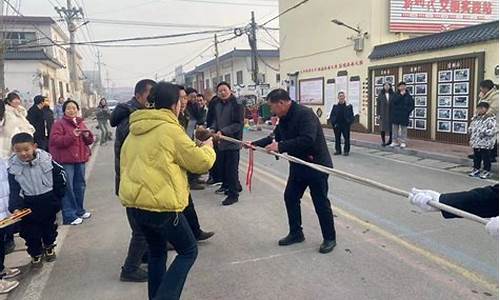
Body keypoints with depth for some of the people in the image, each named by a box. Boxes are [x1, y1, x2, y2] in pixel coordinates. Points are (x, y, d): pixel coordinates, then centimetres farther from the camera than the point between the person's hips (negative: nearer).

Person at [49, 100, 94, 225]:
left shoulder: (81, 123, 15)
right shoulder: (59, 124, -4)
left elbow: (89, 141, 18)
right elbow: (55, 141, -15)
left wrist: (87, 135, -5)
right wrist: (72, 136, -23)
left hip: (80, 159, 6)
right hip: (66, 161, -6)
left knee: (80, 186, 13)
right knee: (68, 188, -7)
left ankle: (79, 210, 27)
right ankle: (69, 216, -2)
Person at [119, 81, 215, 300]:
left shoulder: (136, 130, 12)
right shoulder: (170, 129, -13)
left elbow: (125, 163, 19)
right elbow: (200, 162, -8)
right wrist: (207, 148, 13)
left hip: (135, 202, 8)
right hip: (160, 204, -8)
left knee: (157, 251, 23)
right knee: (188, 251, 7)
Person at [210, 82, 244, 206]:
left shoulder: (237, 104, -13)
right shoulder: (217, 104, 9)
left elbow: (238, 124, -18)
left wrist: (223, 131, -24)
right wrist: (213, 129, 1)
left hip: (232, 142, -7)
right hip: (220, 141, 7)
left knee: (231, 169, -2)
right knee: (222, 166, 16)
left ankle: (233, 194, 9)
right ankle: (227, 185, 37)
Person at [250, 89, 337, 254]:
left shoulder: (304, 114, -24)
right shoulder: (284, 118, 4)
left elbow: (307, 140, -36)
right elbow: (275, 137, 17)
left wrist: (280, 147, -34)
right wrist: (256, 144, 9)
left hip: (316, 165, -9)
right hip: (298, 166, 9)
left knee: (321, 202, 1)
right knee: (290, 197, 11)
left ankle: (330, 238, 18)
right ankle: (296, 233, 27)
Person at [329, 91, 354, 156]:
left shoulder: (349, 106, 0)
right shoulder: (335, 106, 6)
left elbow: (352, 116, 2)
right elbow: (331, 116, 8)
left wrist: (349, 123, -11)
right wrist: (333, 123, -4)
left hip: (346, 126, -2)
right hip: (337, 126, 2)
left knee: (346, 139, 3)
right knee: (337, 139, 8)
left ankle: (346, 151, 11)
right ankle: (338, 150, 18)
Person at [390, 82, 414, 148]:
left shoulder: (408, 96, 4)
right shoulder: (396, 95, 4)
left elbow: (412, 105, 7)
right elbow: (394, 102, -15)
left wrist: (407, 111, -4)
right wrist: (401, 95, -18)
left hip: (404, 115, -1)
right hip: (395, 115, 1)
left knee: (403, 128, 2)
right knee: (395, 128, 6)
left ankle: (403, 142, 8)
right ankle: (395, 141, 14)